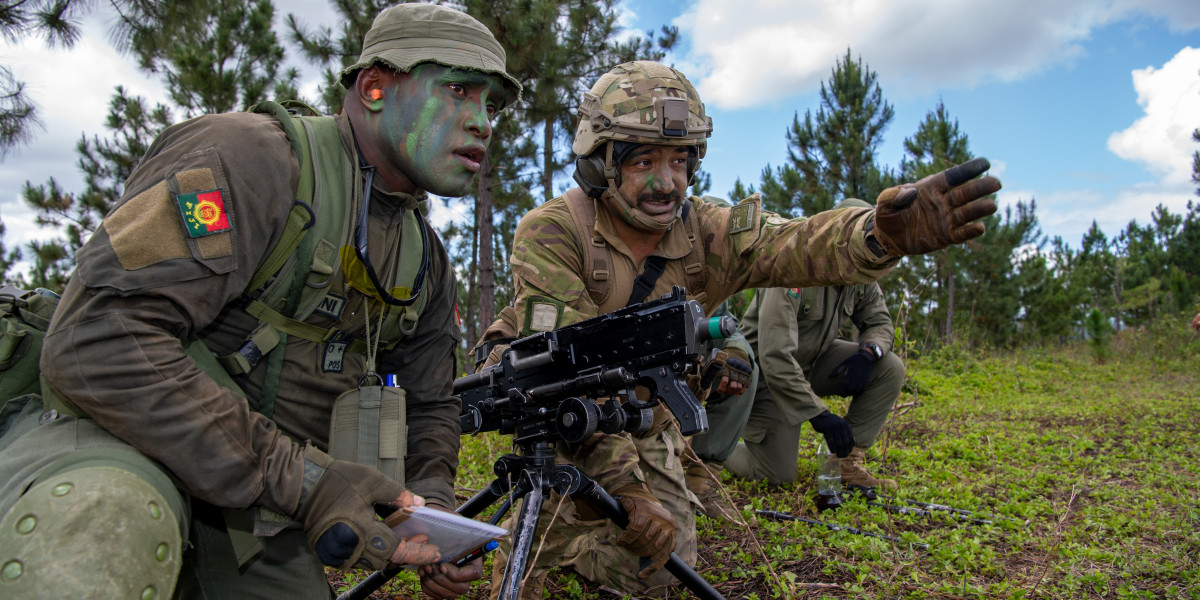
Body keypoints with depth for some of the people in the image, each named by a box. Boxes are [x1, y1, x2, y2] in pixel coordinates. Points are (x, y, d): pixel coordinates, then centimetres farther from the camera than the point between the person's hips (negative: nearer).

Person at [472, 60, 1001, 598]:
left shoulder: (704, 233, -17)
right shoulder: (552, 231, -29)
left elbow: (797, 245, -35)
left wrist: (883, 233, -57)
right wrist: (622, 483, -41)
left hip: (643, 428, 3)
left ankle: (557, 535, 30)